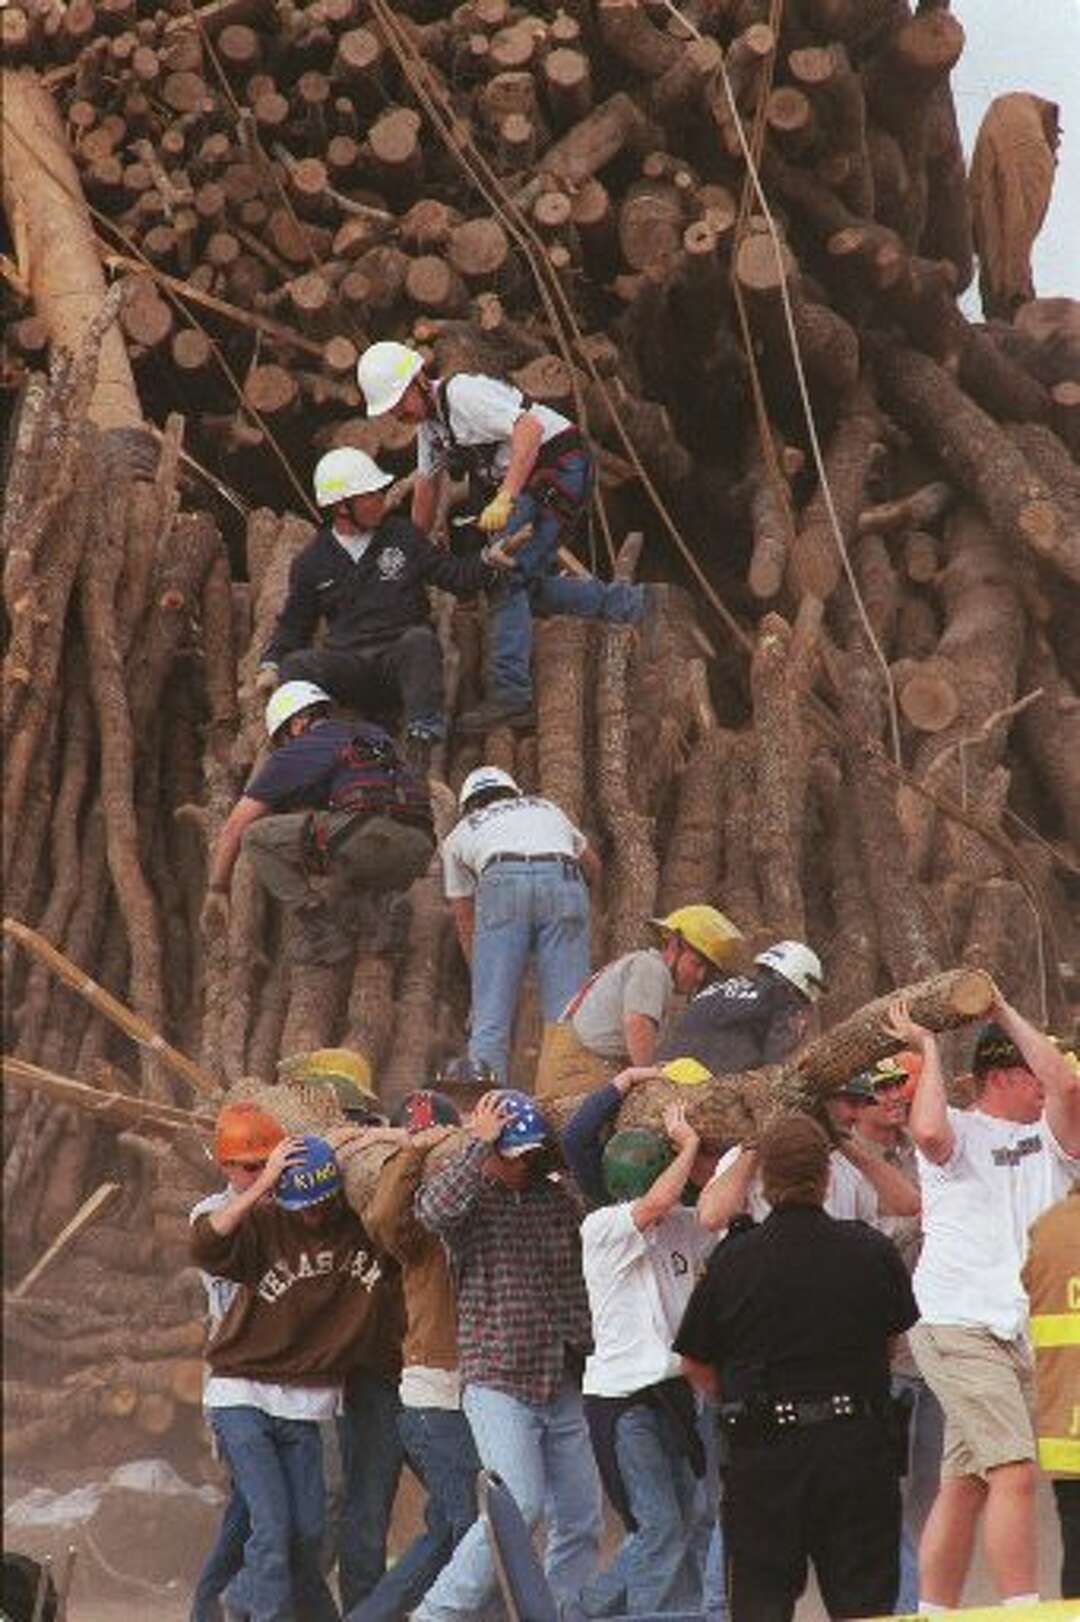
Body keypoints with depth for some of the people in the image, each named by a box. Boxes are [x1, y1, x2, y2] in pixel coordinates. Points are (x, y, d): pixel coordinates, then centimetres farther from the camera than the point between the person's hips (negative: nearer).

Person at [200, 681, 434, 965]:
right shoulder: (377, 737, 35)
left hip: (366, 836, -7)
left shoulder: (294, 752, 19)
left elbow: (233, 828, 22)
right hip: (419, 849, 7)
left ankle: (321, 931, 3)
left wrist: (217, 891, 34)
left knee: (256, 837, 10)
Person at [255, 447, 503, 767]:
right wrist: (270, 666, 2)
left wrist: (489, 564, -4)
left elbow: (453, 575, 14)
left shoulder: (402, 535, 13)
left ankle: (419, 749, -46)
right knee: (297, 666, -28)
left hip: (401, 657, -1)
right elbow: (293, 626, 19)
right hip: (346, 665, 1)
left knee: (420, 641, -36)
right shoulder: (311, 563, 13)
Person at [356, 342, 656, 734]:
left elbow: (530, 428, -31)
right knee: (530, 586, 7)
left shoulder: (462, 393, -19)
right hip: (530, 487, 10)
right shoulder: (427, 418, 12)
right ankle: (632, 603, 20)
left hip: (559, 469, -10)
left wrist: (504, 499, -37)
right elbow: (428, 485, 26)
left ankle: (509, 694, -17)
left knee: (509, 576, -15)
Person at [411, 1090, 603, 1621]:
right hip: (498, 1380, -6)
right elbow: (434, 1208, -27)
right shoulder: (470, 1196, -4)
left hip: (563, 1384, 6)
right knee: (519, 1506, -18)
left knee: (580, 1517, 5)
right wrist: (479, 1145, -21)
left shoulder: (559, 1198, 11)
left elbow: (587, 1277, 21)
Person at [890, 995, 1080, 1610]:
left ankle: (933, 1613, 13)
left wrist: (1006, 1014, 1)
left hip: (1023, 1330, 6)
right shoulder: (959, 1133, 1)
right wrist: (928, 1049, -9)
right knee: (1014, 1471, -17)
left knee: (965, 1485, 8)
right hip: (958, 1327, -6)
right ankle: (1023, 1610, -19)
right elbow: (928, 1130, -24)